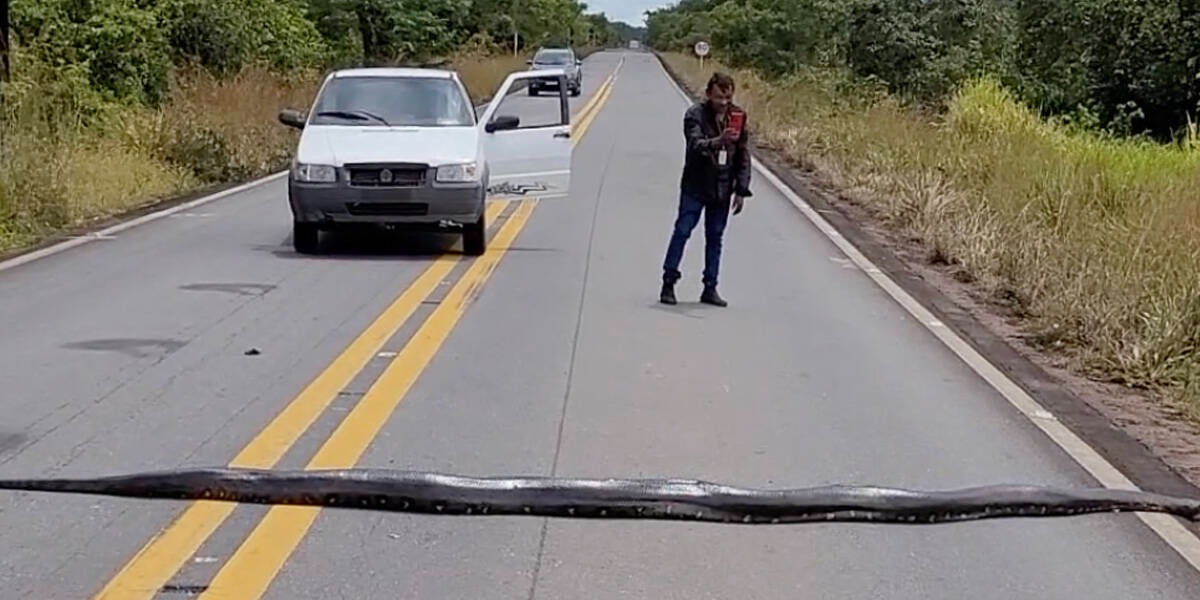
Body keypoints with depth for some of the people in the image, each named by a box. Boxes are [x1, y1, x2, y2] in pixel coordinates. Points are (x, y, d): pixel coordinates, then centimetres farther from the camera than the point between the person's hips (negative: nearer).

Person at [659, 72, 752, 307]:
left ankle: (710, 288, 15)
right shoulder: (695, 114, -11)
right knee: (682, 231, -2)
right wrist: (718, 141, -47)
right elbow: (696, 144, -27)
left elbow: (743, 156, 7)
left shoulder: (739, 117, 2)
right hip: (695, 186, -4)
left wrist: (741, 190, 3)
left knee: (715, 237, 8)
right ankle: (669, 282, 7)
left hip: (722, 189, 4)